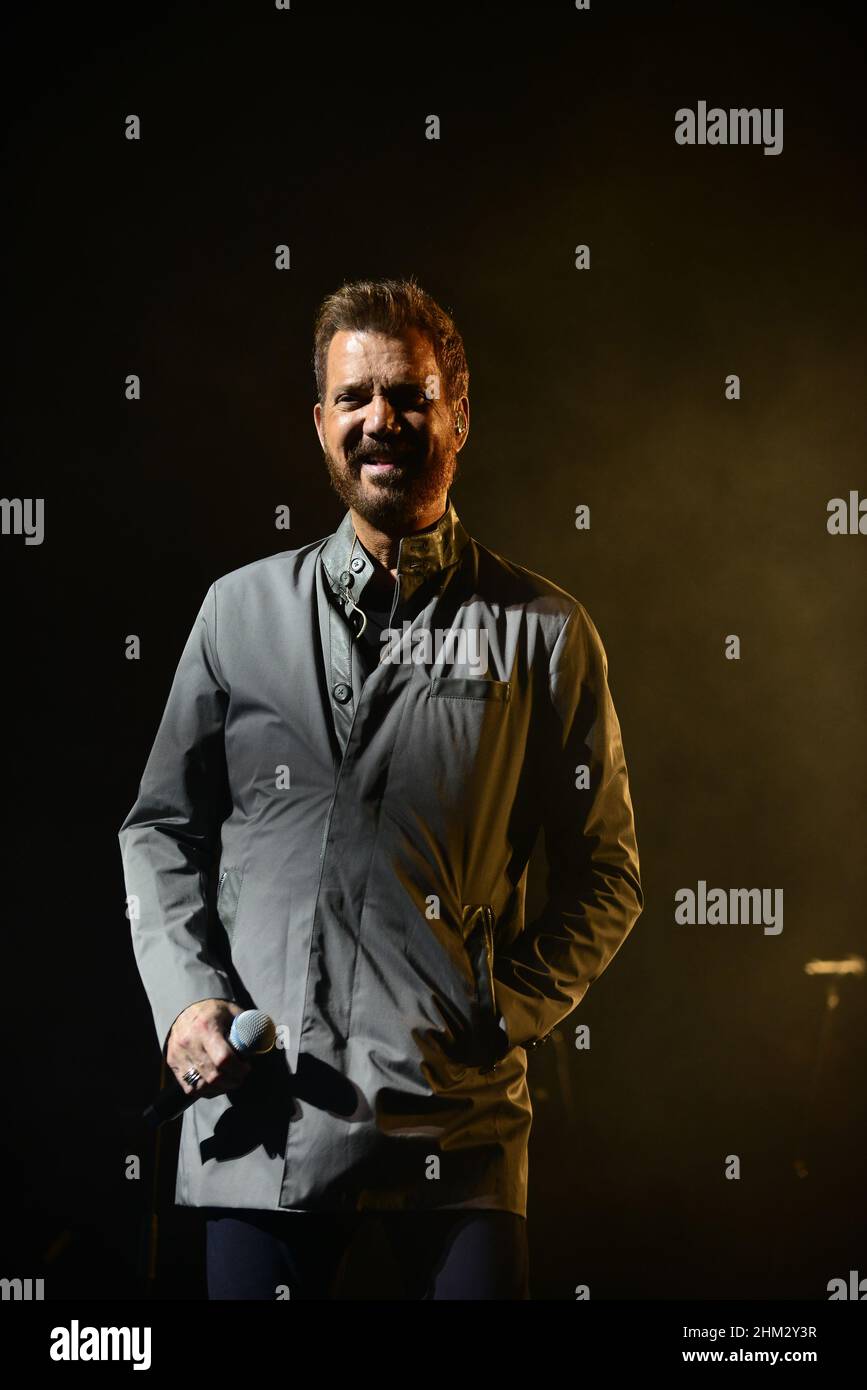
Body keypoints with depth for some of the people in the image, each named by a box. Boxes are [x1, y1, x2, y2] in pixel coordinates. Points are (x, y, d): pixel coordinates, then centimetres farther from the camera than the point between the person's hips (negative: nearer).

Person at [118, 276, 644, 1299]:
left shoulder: (543, 630, 3)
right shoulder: (241, 610, 9)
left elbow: (605, 873, 7)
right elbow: (162, 827, 15)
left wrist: (505, 1012, -5)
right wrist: (185, 995, 1)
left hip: (460, 1123, -1)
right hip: (263, 1112, 1)